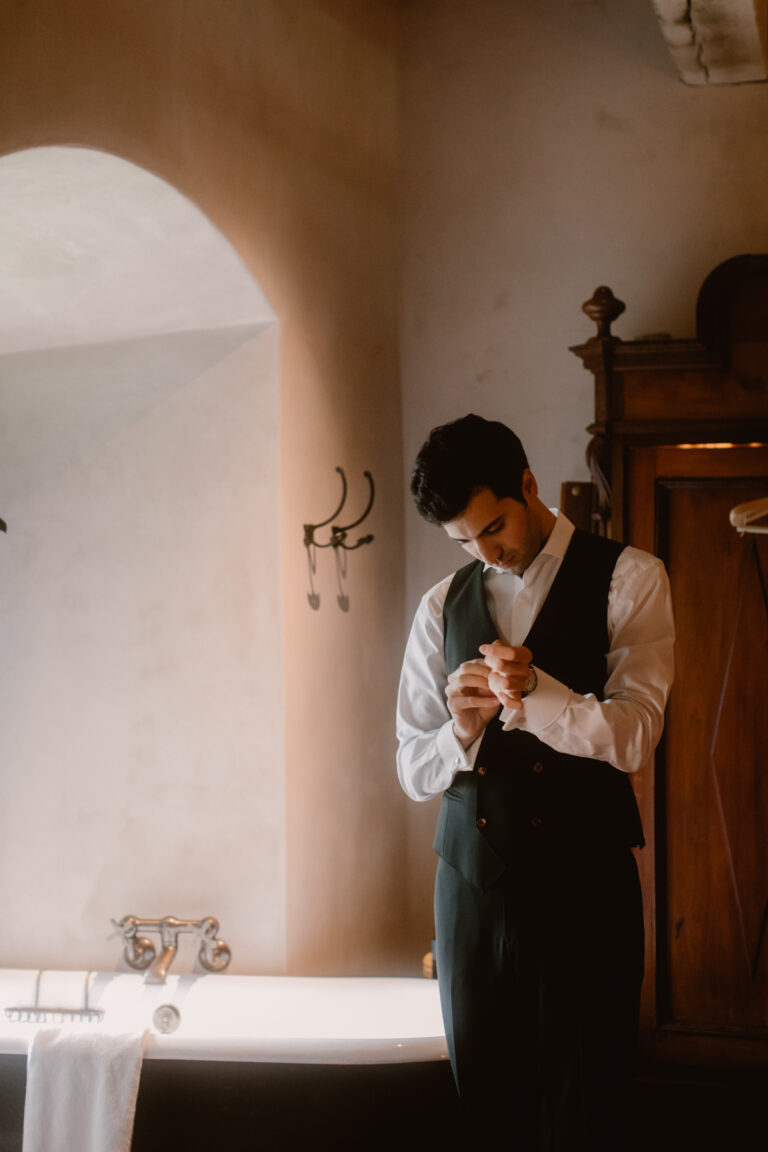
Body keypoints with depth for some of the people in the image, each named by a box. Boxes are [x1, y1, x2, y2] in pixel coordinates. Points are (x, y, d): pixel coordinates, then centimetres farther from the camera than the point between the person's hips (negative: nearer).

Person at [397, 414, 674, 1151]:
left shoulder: (627, 579, 0)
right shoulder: (442, 606, 11)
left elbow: (631, 737, -10)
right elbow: (411, 770, 9)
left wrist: (533, 692, -26)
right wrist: (461, 730, -12)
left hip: (583, 888, -3)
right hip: (470, 888, 4)